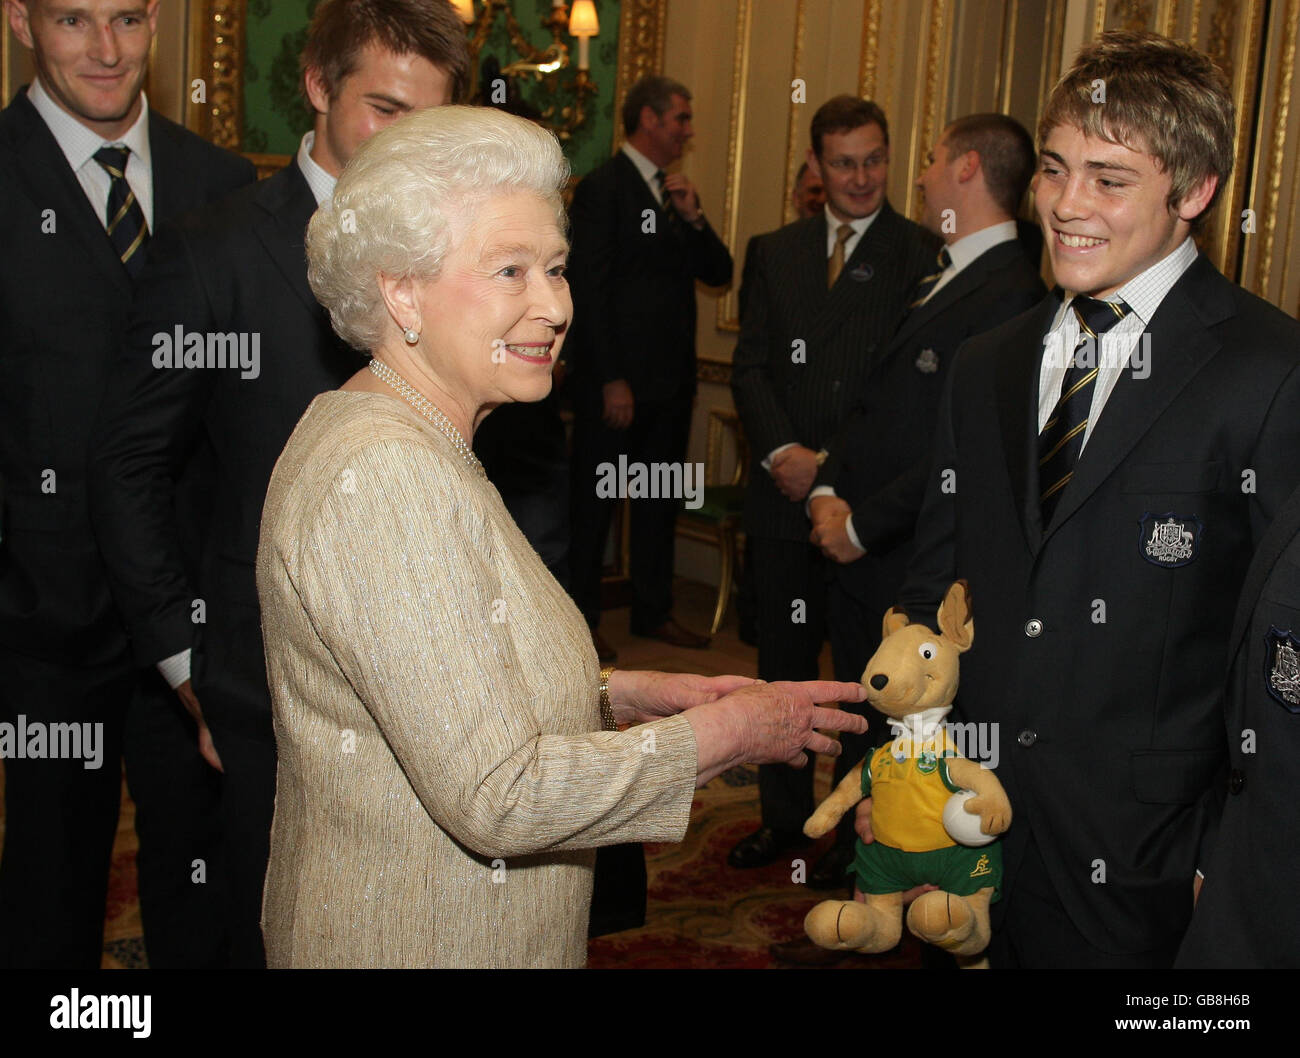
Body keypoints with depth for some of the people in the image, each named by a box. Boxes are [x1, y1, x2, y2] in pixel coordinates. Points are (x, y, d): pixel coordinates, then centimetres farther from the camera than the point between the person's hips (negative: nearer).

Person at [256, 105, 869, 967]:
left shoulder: (413, 445, 5)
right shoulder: (384, 479, -26)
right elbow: (496, 797, -28)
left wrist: (620, 692, 0)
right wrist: (726, 730, -18)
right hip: (406, 940, -9)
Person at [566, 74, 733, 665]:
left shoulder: (674, 191, 16)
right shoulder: (604, 186, -8)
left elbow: (719, 273, 13)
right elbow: (590, 289, -14)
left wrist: (693, 218, -4)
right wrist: (611, 381, -18)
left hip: (671, 378, 8)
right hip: (616, 381, -8)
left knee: (662, 500, 14)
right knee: (595, 501, 3)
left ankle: (653, 610, 26)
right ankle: (581, 617, 13)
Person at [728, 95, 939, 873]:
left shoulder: (924, 255, -2)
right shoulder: (774, 254, 11)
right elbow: (750, 368, 7)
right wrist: (781, 450, -10)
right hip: (786, 492, 4)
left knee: (867, 670, 5)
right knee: (784, 662, 12)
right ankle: (785, 816, 27)